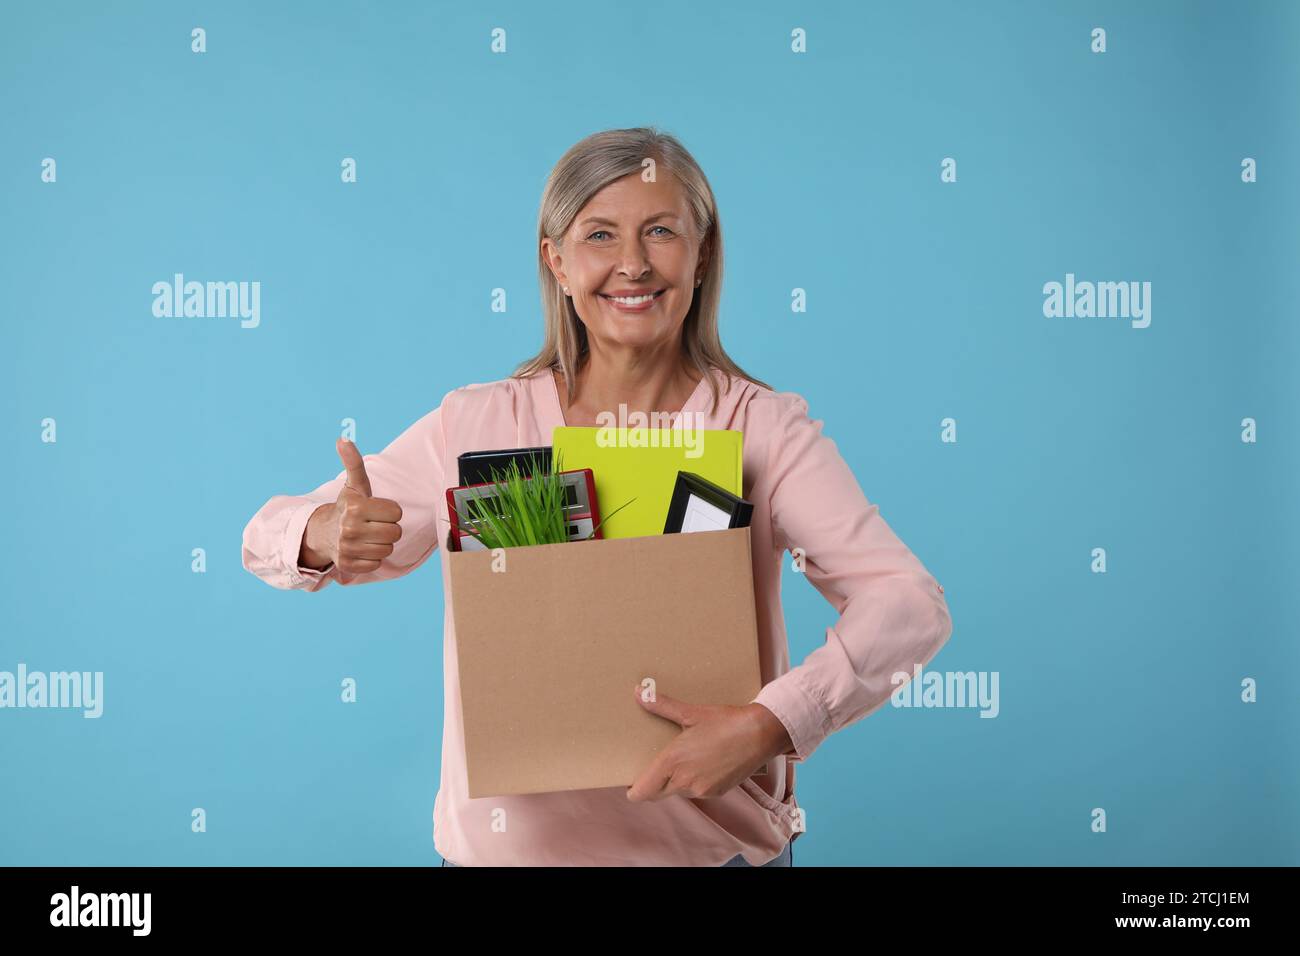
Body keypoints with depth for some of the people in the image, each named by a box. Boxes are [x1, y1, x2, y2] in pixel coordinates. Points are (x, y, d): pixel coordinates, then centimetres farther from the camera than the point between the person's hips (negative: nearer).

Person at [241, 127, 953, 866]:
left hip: (716, 844, -1)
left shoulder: (763, 430, -10)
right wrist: (325, 533, -22)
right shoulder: (475, 426, -5)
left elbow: (912, 607, -19)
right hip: (507, 841, 2)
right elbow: (271, 540, 1)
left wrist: (769, 726, -33)